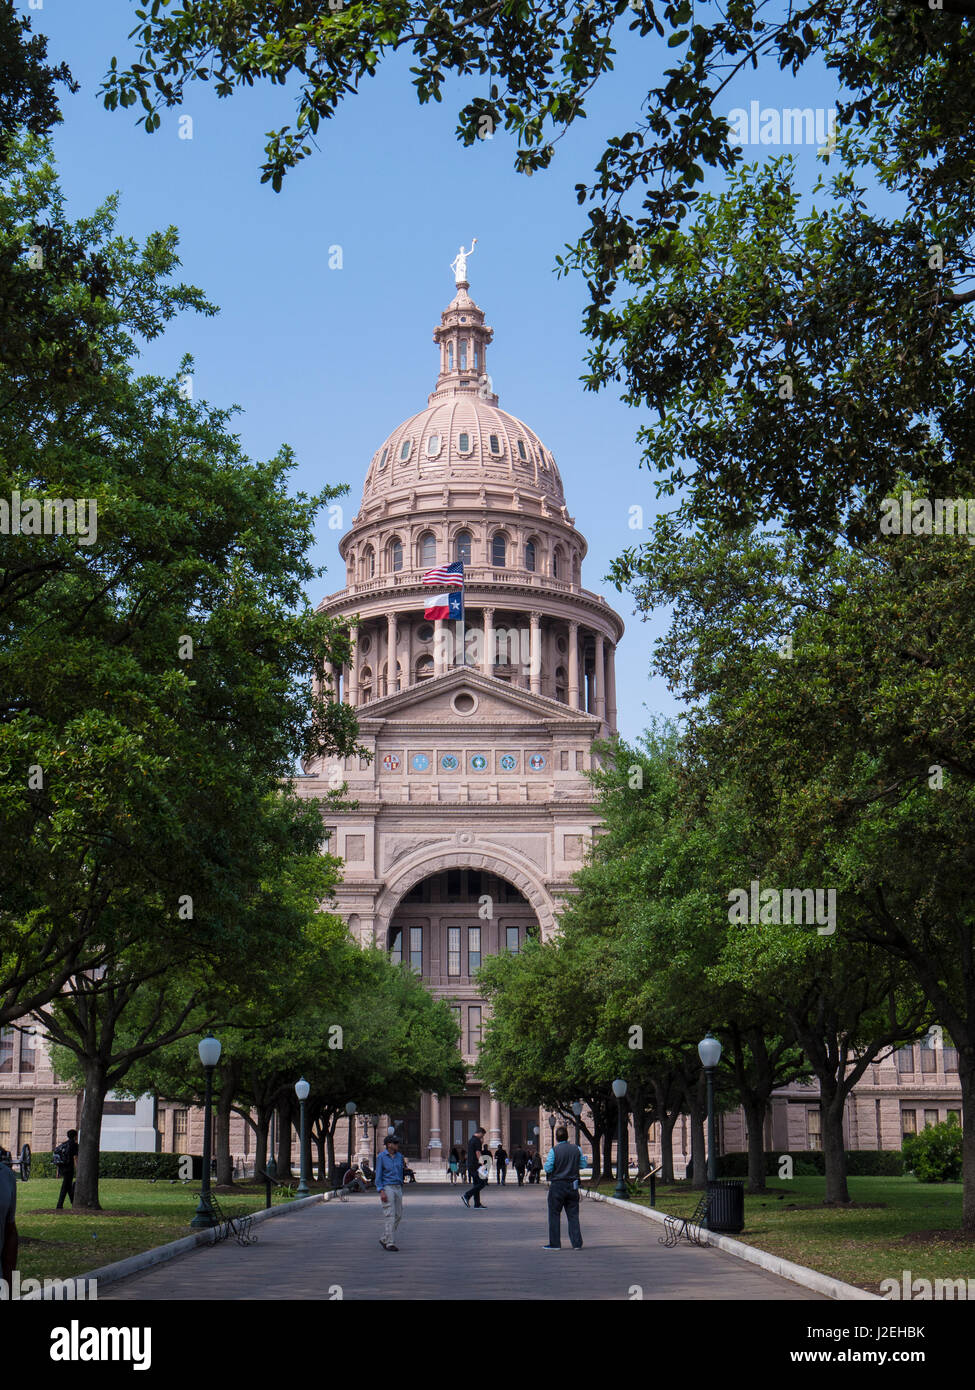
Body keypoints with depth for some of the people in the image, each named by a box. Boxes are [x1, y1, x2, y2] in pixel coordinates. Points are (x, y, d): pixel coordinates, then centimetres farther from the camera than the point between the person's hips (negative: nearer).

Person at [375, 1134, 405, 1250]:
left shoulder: (399, 1156, 12)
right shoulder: (381, 1157, -5)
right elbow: (378, 1175, -7)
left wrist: (401, 1190, 17)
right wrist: (381, 1191, -16)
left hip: (397, 1188, 7)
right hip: (387, 1188, -6)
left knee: (398, 1215, 6)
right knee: (389, 1215, -10)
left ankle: (384, 1239, 18)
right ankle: (389, 1243, -8)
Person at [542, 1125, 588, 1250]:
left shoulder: (553, 1150, -10)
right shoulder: (576, 1149, 2)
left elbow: (548, 1168, -13)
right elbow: (584, 1165, 7)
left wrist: (546, 1160, 8)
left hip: (557, 1185, -3)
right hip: (572, 1185, 4)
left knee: (554, 1215, 5)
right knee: (573, 1215, 9)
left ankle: (555, 1243, 5)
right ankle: (577, 1243, 6)